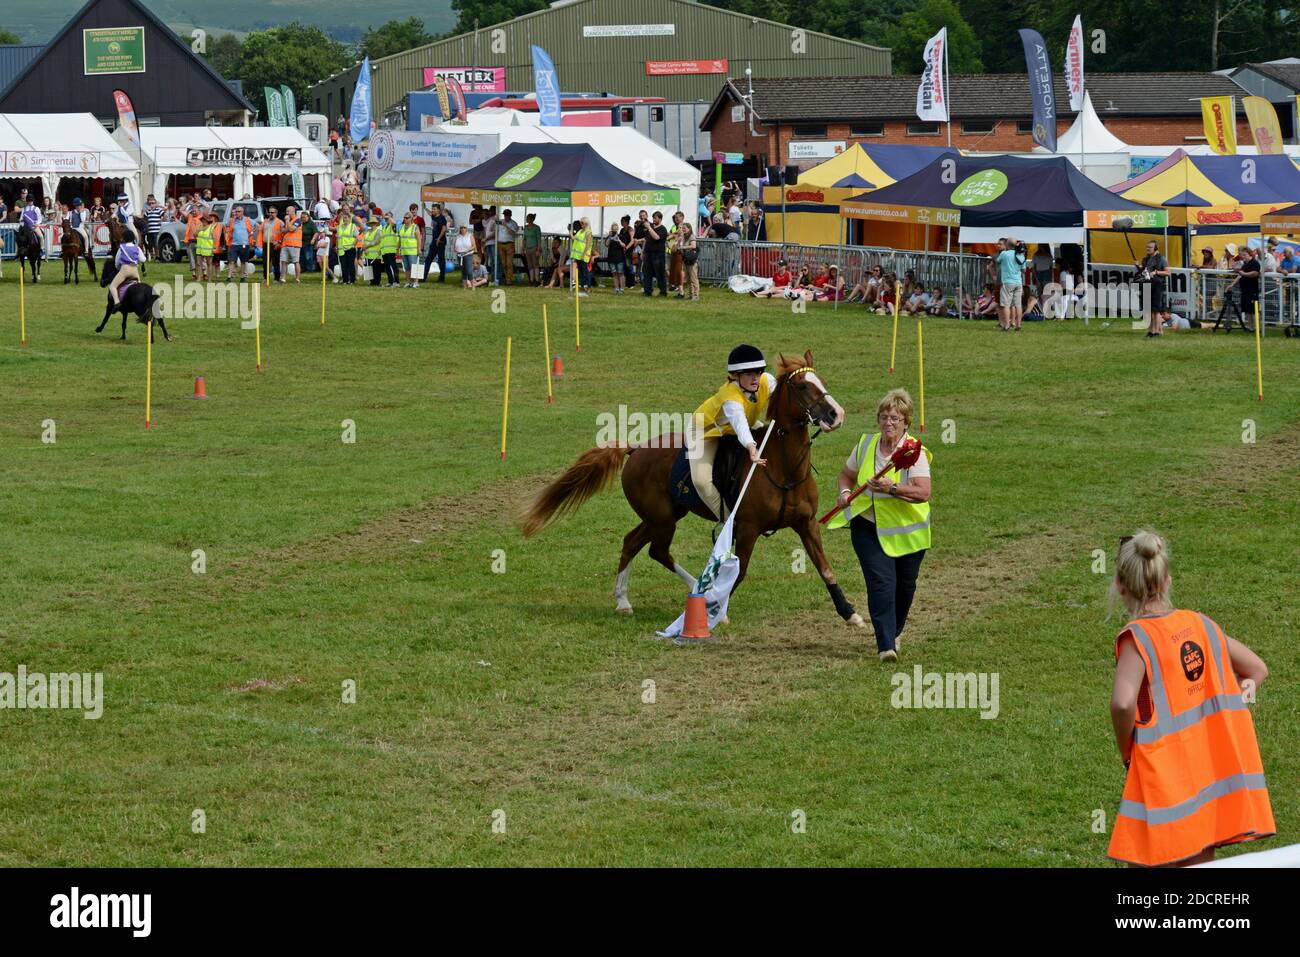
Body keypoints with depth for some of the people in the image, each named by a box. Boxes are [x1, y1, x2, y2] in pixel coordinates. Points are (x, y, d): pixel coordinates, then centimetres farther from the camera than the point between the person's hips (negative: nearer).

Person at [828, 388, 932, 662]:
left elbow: (923, 493, -25)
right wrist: (845, 492, -4)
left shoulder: (915, 452, -13)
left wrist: (892, 489, -37)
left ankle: (893, 633, 39)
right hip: (869, 527, 1)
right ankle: (886, 645, -17)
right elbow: (847, 474, 18)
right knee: (881, 582, -15)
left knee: (904, 586, 12)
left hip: (906, 531, -1)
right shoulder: (866, 445, 1)